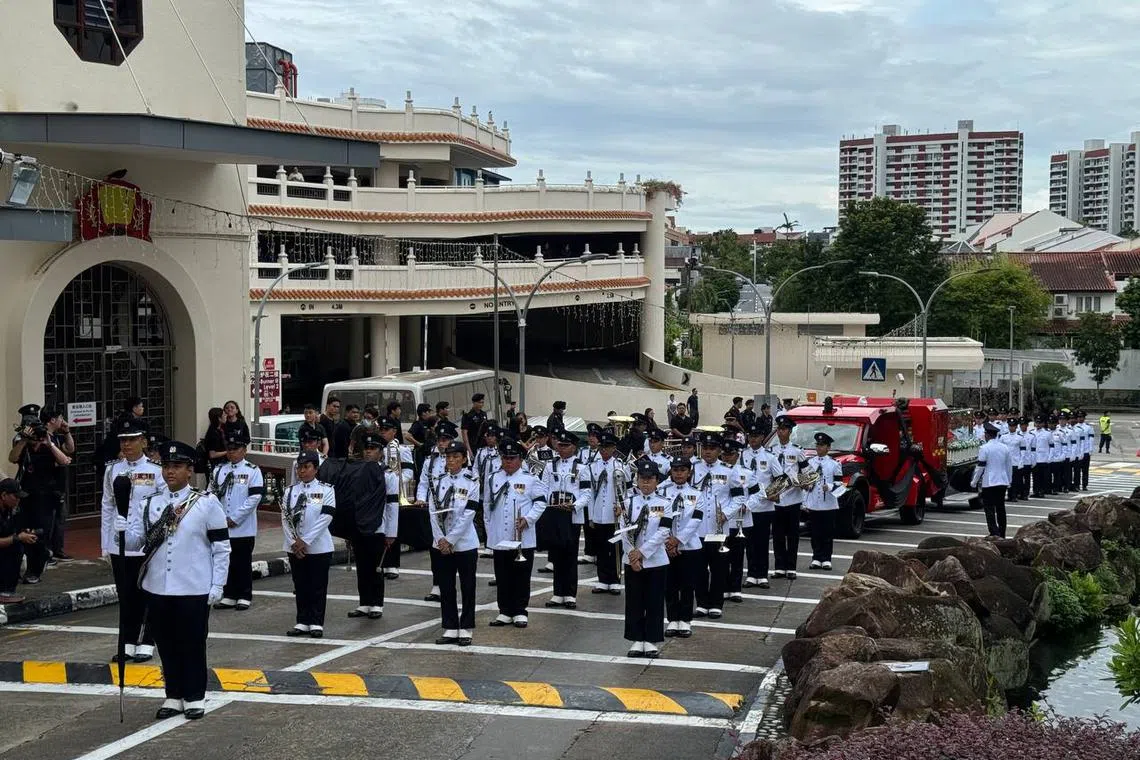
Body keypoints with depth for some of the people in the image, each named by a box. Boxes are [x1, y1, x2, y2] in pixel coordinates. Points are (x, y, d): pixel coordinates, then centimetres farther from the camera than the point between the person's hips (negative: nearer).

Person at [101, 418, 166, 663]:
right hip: (119, 544, 3)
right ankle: (127, 642, 18)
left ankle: (146, 643, 14)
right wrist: (105, 543, 7)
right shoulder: (112, 470, 5)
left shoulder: (156, 471, -5)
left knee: (147, 594, 6)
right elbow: (107, 507, 8)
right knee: (125, 595, 10)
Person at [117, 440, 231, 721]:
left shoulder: (207, 504, -5)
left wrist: (217, 586, -7)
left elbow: (221, 548, -4)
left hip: (194, 590, -4)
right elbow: (135, 542, 4)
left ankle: (195, 698, 18)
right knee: (166, 645, 12)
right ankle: (173, 696, 25)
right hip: (157, 589, 4)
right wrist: (122, 529, -18)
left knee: (192, 644, 5)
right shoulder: (149, 505, 6)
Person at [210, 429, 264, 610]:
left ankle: (245, 597, 13)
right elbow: (211, 495, 8)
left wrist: (234, 518, -13)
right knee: (226, 562, 10)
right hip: (221, 526, 4)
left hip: (244, 527, -4)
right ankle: (229, 596, 19)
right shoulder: (218, 470, 8)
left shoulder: (253, 471, -5)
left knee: (243, 563, 4)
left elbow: (255, 497, -11)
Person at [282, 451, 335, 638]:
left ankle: (316, 623, 9)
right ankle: (302, 622, 16)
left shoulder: (326, 490, -4)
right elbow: (285, 518, 2)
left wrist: (305, 541, -15)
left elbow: (325, 518, -12)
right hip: (294, 547, 4)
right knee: (300, 586, 9)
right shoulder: (290, 491, 7)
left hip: (319, 547, -3)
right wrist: (294, 542, -9)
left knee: (318, 587, 2)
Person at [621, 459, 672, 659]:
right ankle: (636, 641, 14)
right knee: (634, 602, 6)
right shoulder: (628, 502, 2)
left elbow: (663, 532, -10)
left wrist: (642, 552, -15)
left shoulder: (663, 504, -2)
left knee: (654, 603, 4)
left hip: (655, 560, -1)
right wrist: (632, 555, -13)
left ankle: (651, 642, 13)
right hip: (632, 560, 1)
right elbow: (625, 531, -3)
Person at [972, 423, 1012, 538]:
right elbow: (1009, 466, 16)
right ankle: (1002, 535, 19)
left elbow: (980, 467, -10)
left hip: (989, 483, -6)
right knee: (1001, 508, 13)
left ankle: (995, 534, -16)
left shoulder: (984, 448, -10)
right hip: (1003, 482, 6)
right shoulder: (1004, 448, 9)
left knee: (990, 509, -5)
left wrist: (974, 482, 0)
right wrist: (1008, 481, 27)